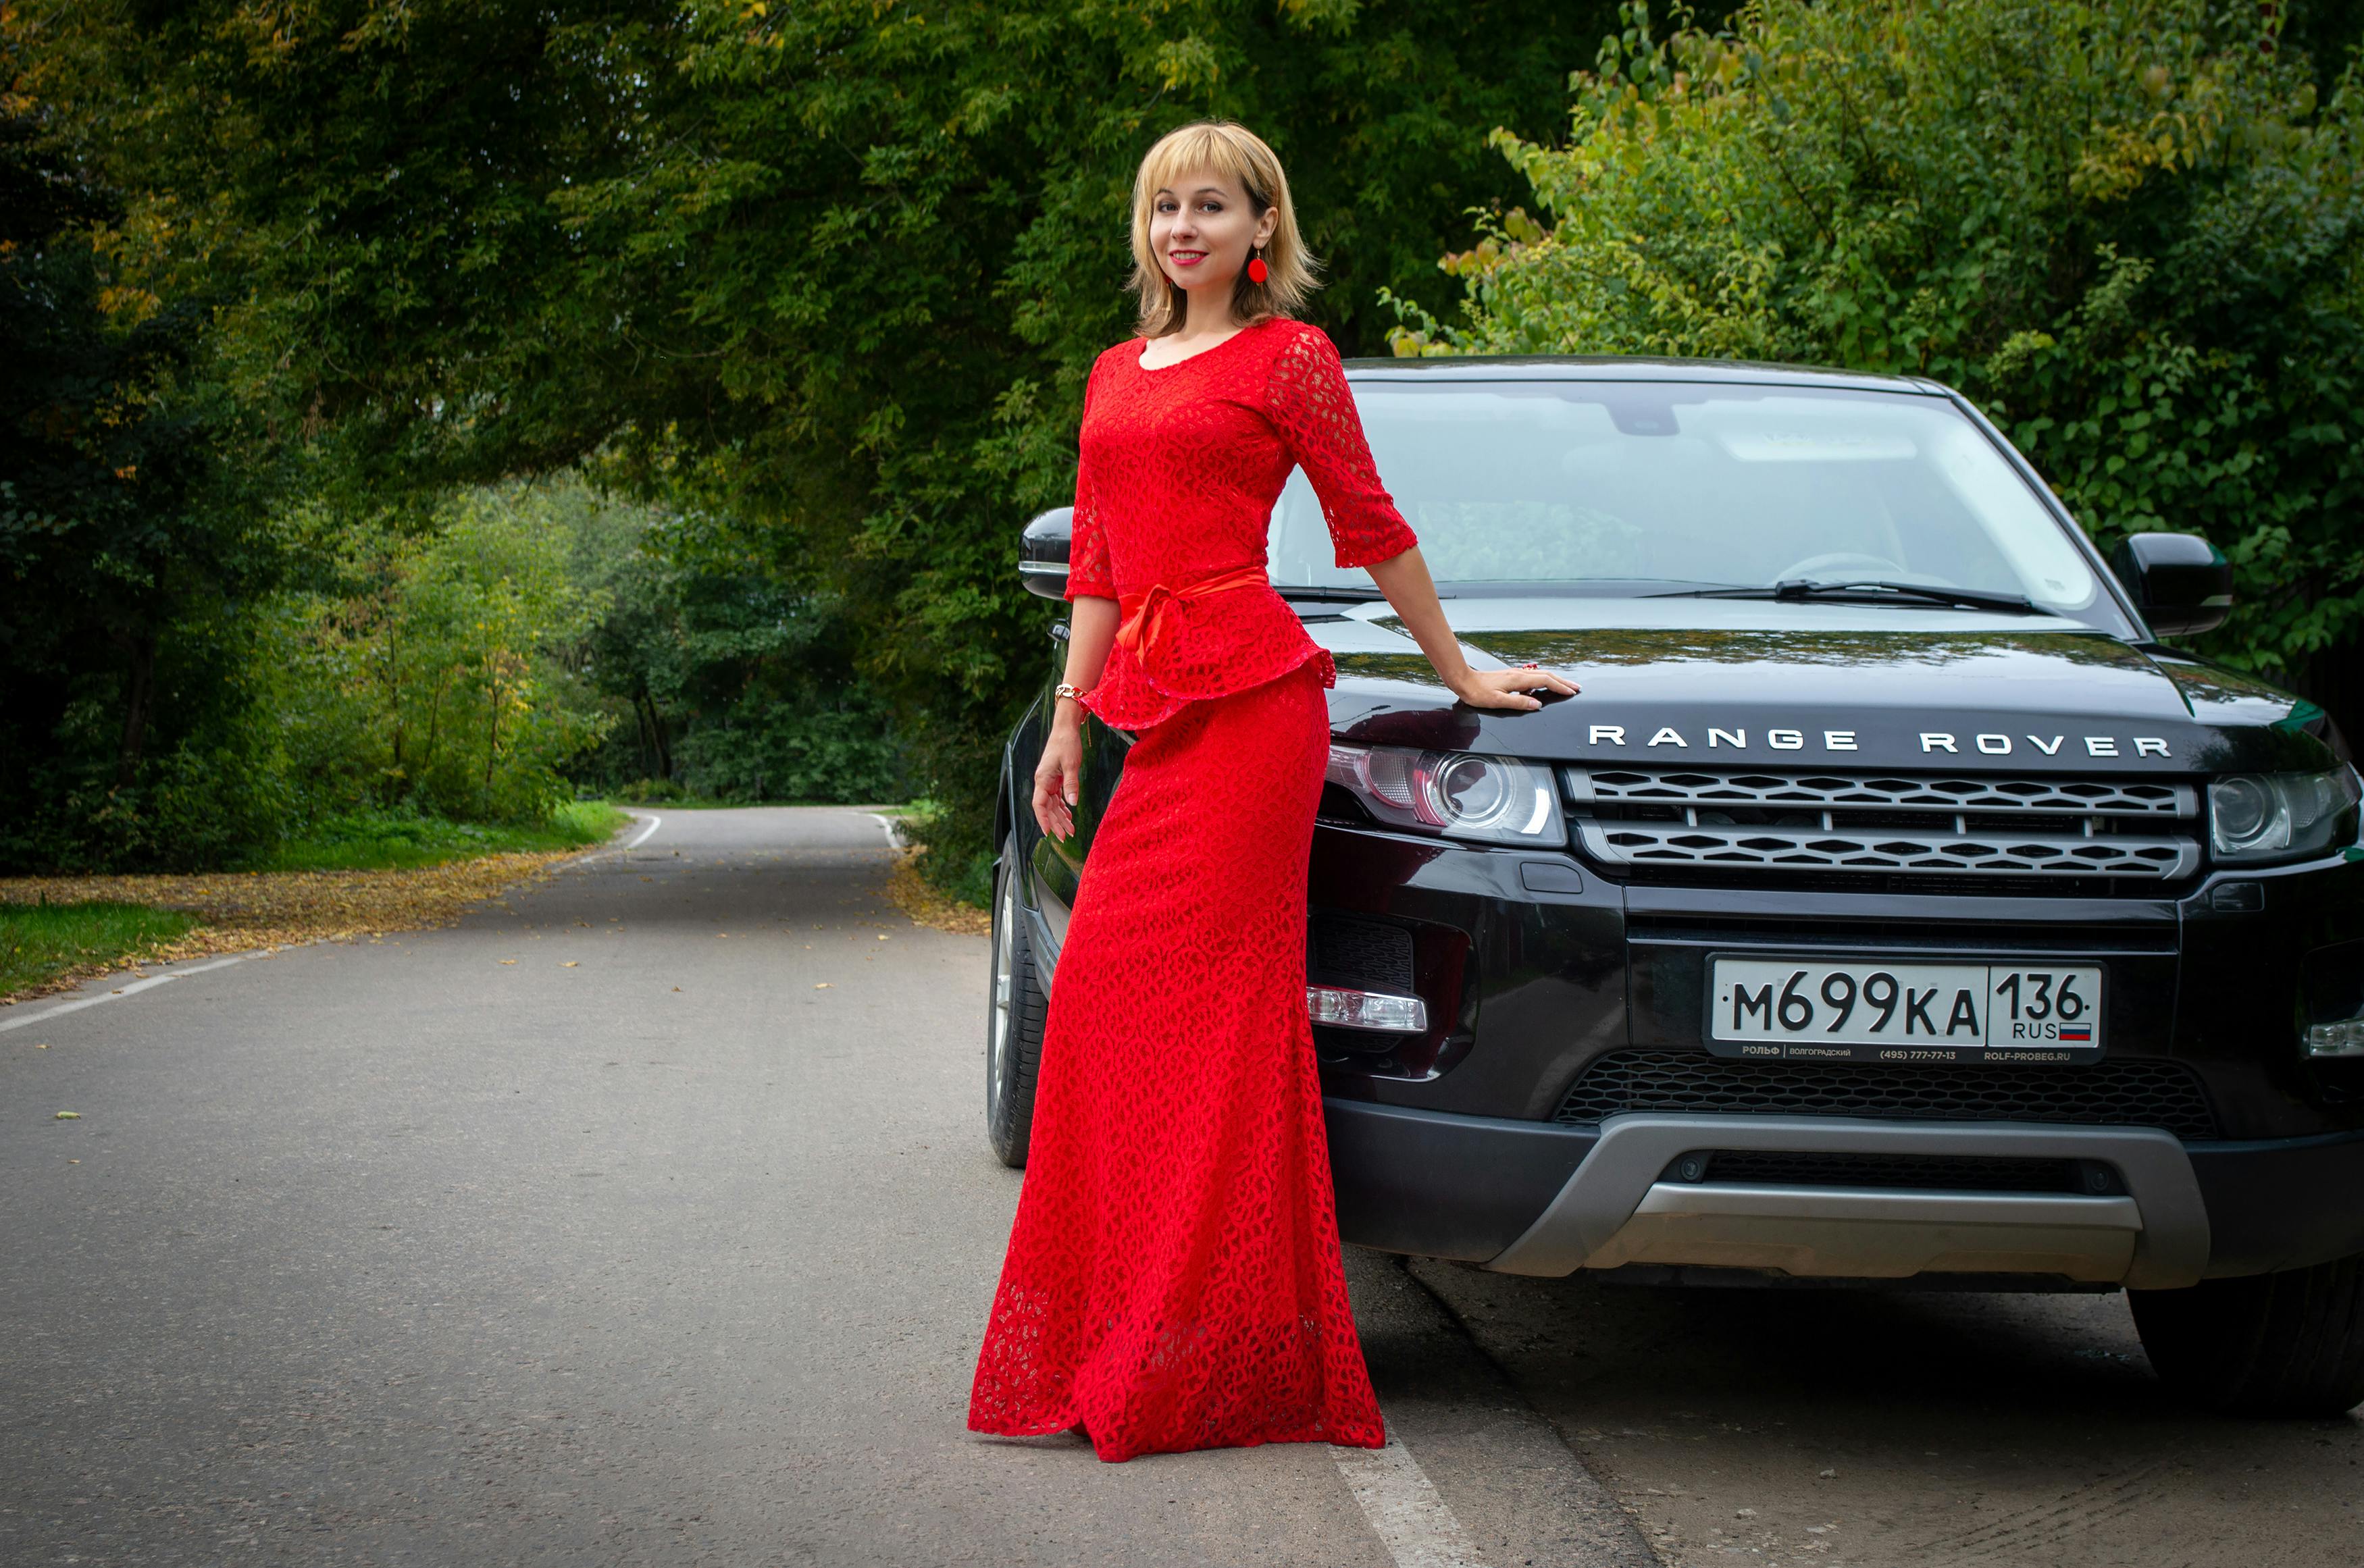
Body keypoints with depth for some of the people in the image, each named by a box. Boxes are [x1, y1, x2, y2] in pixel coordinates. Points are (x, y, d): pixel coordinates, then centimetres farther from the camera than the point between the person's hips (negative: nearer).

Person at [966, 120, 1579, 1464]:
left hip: (1250, 695, -7)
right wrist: (1070, 722, 18)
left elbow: (1372, 528, 5)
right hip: (1155, 705, 7)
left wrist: (1463, 674, 8)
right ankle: (1099, 1352, 9)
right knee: (1107, 987, 1)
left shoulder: (1289, 357, 2)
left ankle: (1197, 1359, -4)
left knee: (1214, 998, -7)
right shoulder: (1116, 375, 21)